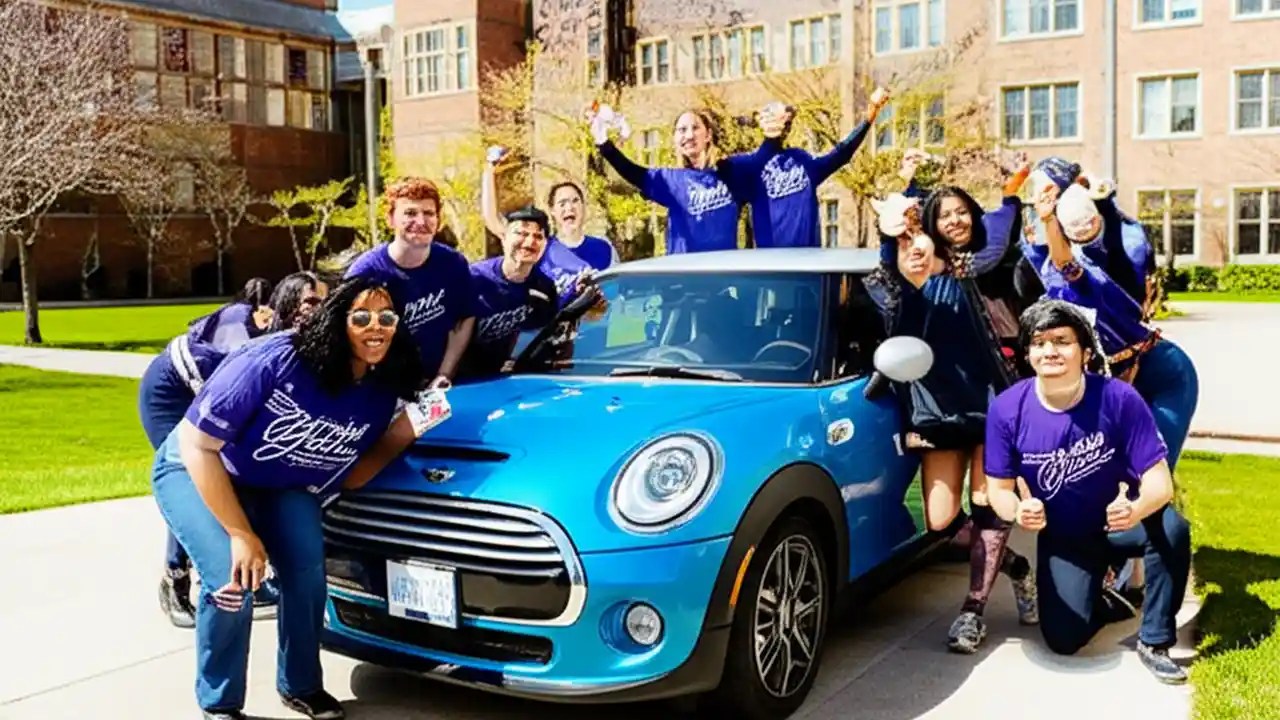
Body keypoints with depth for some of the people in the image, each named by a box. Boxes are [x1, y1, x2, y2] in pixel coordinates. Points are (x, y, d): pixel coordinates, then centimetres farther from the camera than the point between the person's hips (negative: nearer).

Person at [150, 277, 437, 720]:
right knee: (233, 580, -24)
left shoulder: (380, 396, -15)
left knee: (308, 570, -18)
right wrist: (241, 533, -29)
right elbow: (196, 443, -27)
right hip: (195, 470, -4)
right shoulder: (275, 359, -32)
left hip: (280, 487, 4)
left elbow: (348, 478, -4)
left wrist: (401, 434, -21)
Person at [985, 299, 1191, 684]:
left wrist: (1136, 509, -45)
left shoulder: (1119, 398, -23)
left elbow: (1159, 481, -22)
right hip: (1063, 538, 1)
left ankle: (1154, 642, -12)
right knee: (1064, 639, -13)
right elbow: (999, 487, -9)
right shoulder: (1007, 409, -19)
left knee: (1171, 527, -33)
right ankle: (1102, 603, 25)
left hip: (1119, 523, 0)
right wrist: (1018, 511, -34)